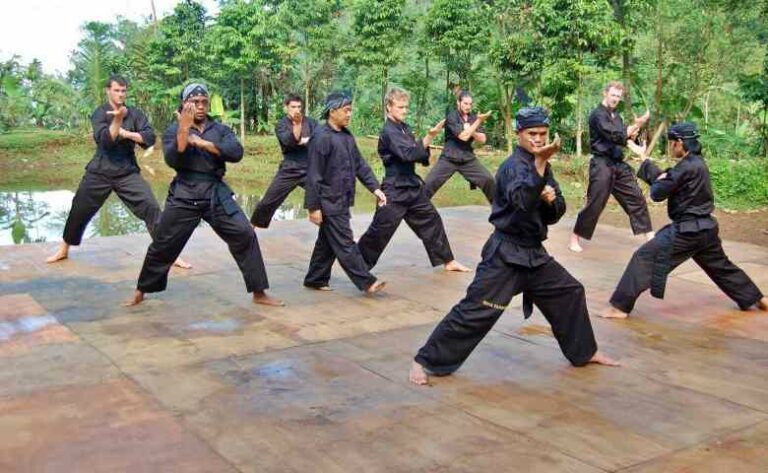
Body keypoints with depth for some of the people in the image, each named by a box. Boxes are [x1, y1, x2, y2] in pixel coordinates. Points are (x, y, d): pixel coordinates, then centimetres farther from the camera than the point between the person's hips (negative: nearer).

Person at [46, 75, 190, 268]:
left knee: (151, 208, -12)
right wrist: (118, 119, -33)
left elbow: (149, 138, -11)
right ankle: (63, 250, 32)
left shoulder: (134, 113, 2)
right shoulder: (100, 113, -5)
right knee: (79, 211, 9)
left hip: (128, 172, 1)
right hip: (99, 172, -1)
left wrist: (125, 133, -19)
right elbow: (104, 140, -22)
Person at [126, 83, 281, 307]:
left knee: (245, 236, -10)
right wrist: (184, 129, -21)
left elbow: (236, 153, -12)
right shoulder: (174, 131, 3)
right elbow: (173, 160, -15)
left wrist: (202, 142, -16)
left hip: (216, 194, 1)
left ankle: (259, 293, -1)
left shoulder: (220, 129, 7)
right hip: (184, 196, -1)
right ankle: (141, 291, 27)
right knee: (163, 245, 5)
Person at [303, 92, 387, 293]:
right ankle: (366, 282, 0)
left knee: (327, 243, 16)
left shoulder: (346, 136, 10)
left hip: (342, 201, 9)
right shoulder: (321, 137, -16)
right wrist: (313, 207, -16)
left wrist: (375, 188, 6)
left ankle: (316, 280, 27)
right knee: (344, 244, -3)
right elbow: (314, 175, -16)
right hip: (329, 202, -9)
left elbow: (360, 164, 15)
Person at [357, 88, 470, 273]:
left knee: (431, 220, 13)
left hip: (412, 186, 9)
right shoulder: (389, 132, -16)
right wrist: (429, 137, -30)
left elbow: (417, 153, 13)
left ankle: (447, 261, 25)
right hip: (394, 190, -9)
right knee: (380, 230, -4)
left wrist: (424, 153, -8)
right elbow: (408, 153, -29)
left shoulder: (404, 127, 9)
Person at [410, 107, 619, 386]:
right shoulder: (513, 166, -15)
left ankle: (584, 352, 38)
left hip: (534, 253, 8)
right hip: (505, 254, -8)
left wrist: (552, 199, -10)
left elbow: (554, 214, 12)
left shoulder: (543, 166, 10)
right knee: (476, 310, -11)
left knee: (570, 293, 17)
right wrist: (541, 161, -43)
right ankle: (426, 361, -2)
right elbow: (523, 200, -36)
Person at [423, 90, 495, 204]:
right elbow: (463, 136, -21)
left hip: (468, 159, 4)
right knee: (429, 184, -10)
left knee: (488, 180, -5)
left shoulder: (474, 117, 7)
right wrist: (479, 121, -21)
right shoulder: (452, 116, -9)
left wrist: (470, 131, -14)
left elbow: (482, 139, 2)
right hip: (449, 158, -4)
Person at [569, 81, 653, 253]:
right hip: (602, 164, -8)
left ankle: (649, 236, 16)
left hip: (619, 164, 8)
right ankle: (574, 239, 6)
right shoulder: (598, 115, -12)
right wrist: (637, 124, -17)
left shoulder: (616, 116, 15)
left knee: (636, 198, 8)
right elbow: (615, 136, -22)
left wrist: (632, 134, -4)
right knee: (594, 204, -6)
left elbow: (623, 139, 17)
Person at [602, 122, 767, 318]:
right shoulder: (697, 162, 10)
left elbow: (657, 193, -14)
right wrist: (643, 158, 15)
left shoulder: (687, 167, -19)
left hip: (687, 230, -9)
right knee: (720, 266, 27)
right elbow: (664, 177, 17)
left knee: (644, 258, -10)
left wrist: (660, 181, 7)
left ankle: (620, 307, -14)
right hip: (705, 228, 9)